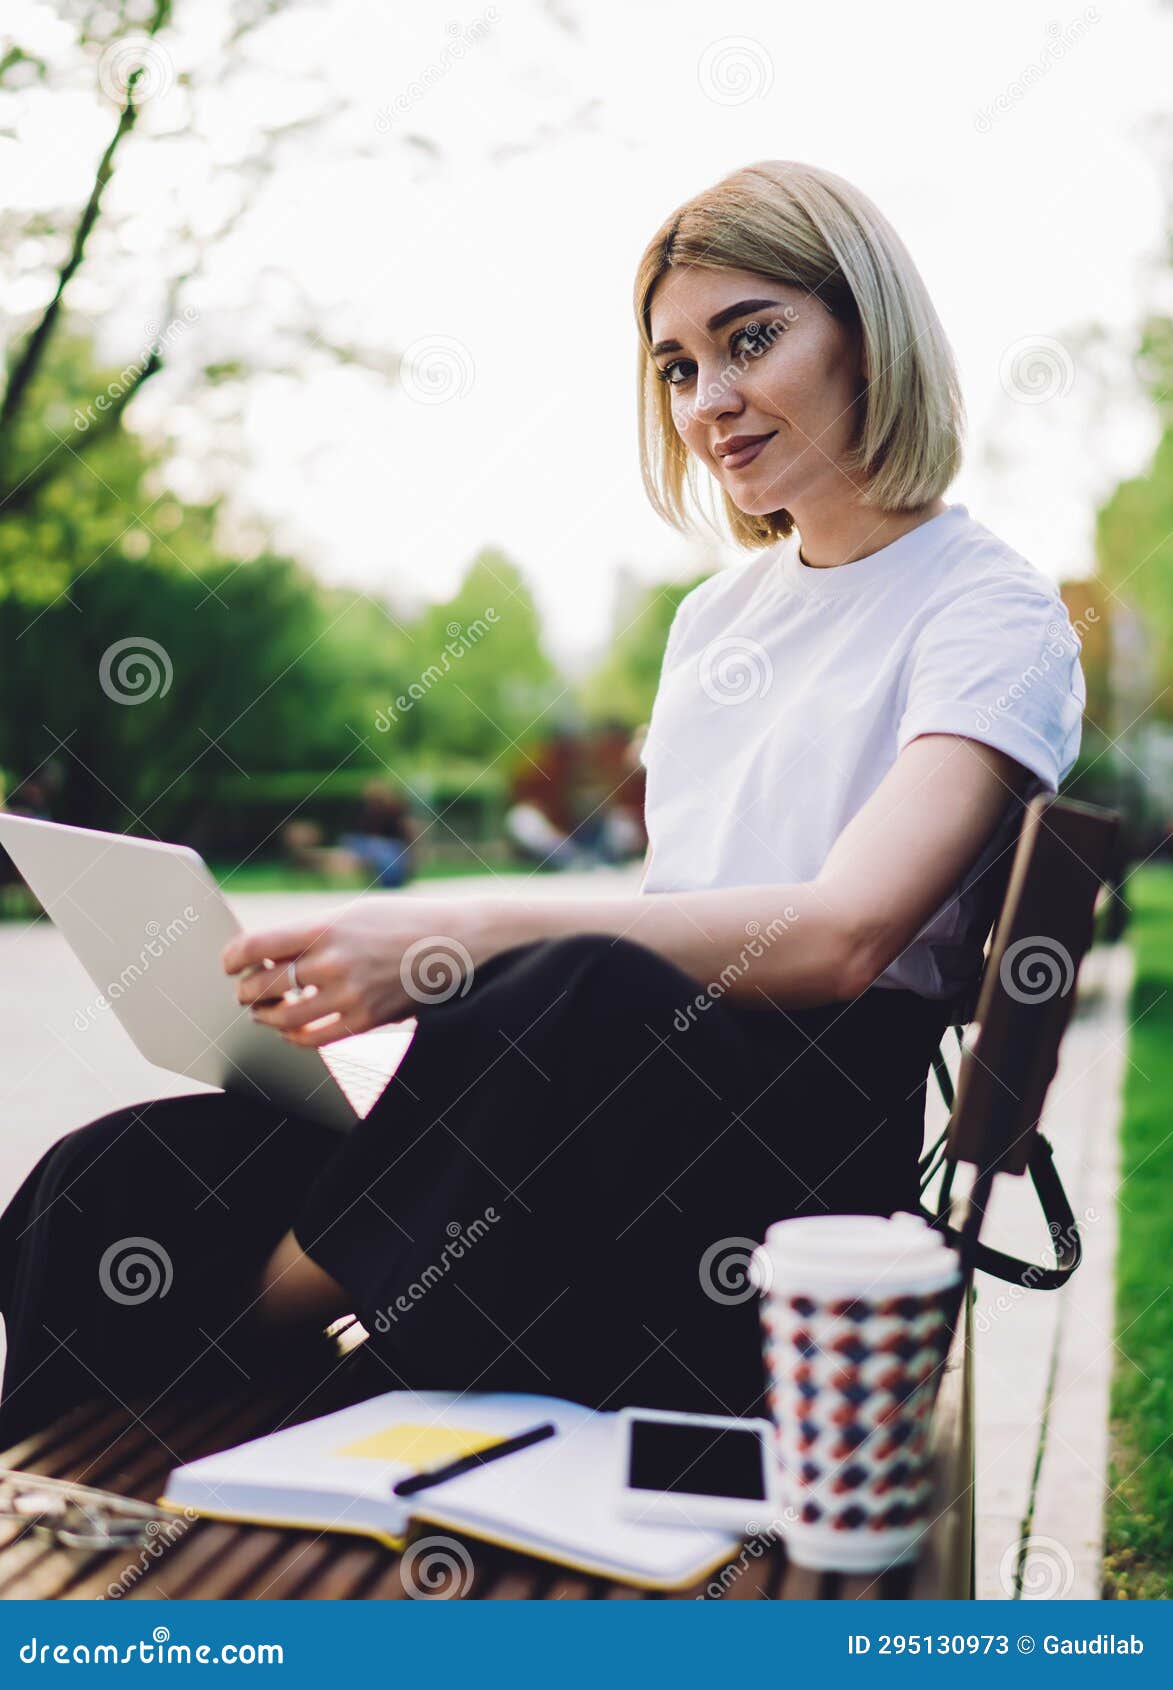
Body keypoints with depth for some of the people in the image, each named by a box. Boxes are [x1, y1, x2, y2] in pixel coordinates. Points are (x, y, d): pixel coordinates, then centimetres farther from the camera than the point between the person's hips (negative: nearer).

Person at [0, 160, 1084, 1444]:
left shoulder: (994, 615, 0)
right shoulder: (714, 617, 24)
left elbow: (843, 936, -16)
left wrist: (464, 937, -24)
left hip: (788, 1142, -6)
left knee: (586, 1000, -39)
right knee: (106, 1190, -15)